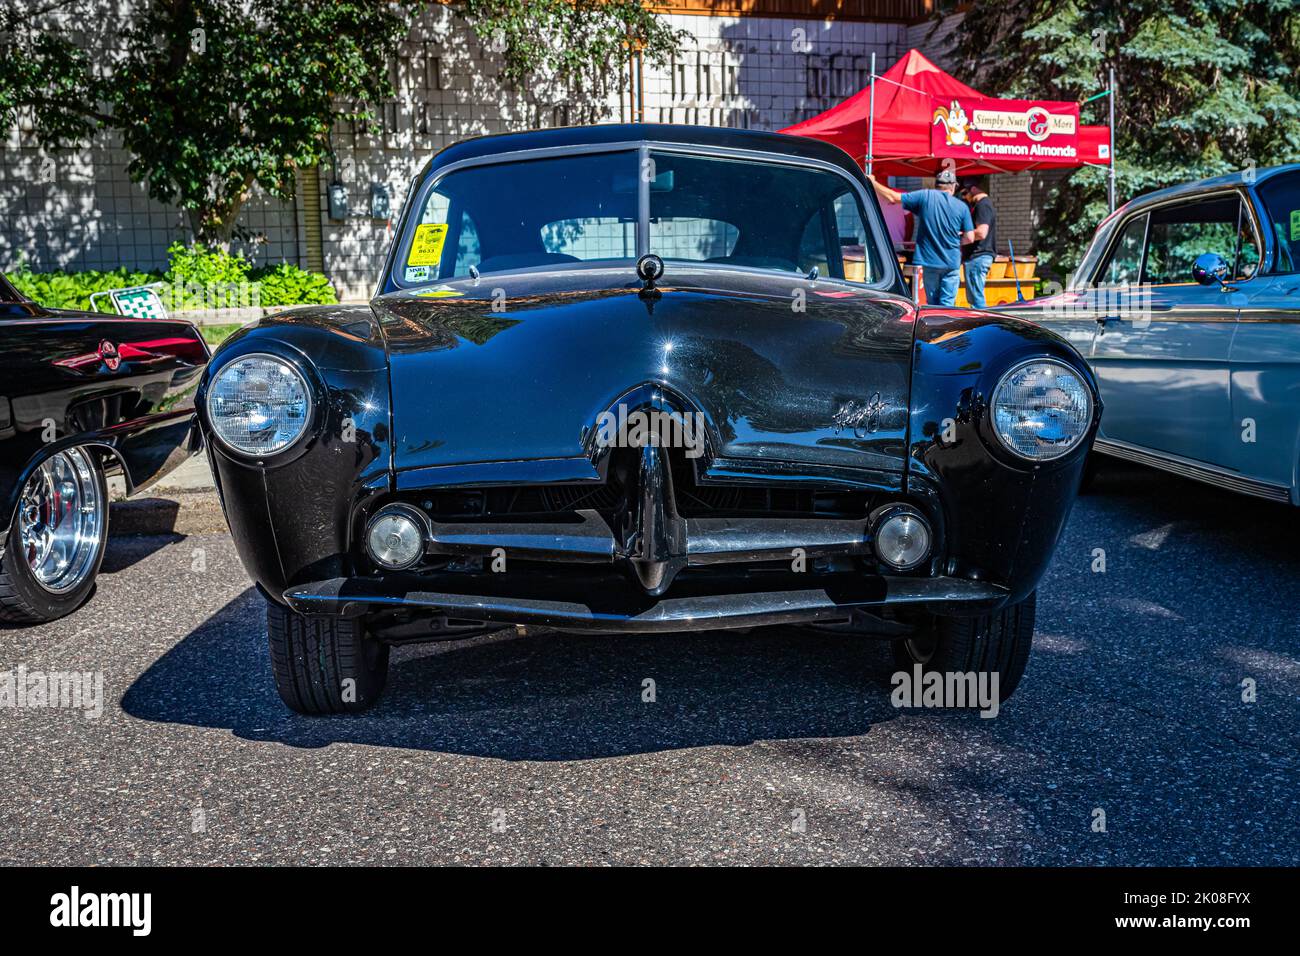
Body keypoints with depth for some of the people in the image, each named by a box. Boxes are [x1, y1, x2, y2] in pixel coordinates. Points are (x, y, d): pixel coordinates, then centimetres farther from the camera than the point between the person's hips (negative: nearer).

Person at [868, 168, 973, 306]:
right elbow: (969, 238, -3)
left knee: (933, 304, 13)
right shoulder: (962, 207, -3)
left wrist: (872, 182, 4)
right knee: (947, 304, 1)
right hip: (952, 263, -1)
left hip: (929, 260, 1)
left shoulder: (925, 196, -4)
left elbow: (893, 197, -6)